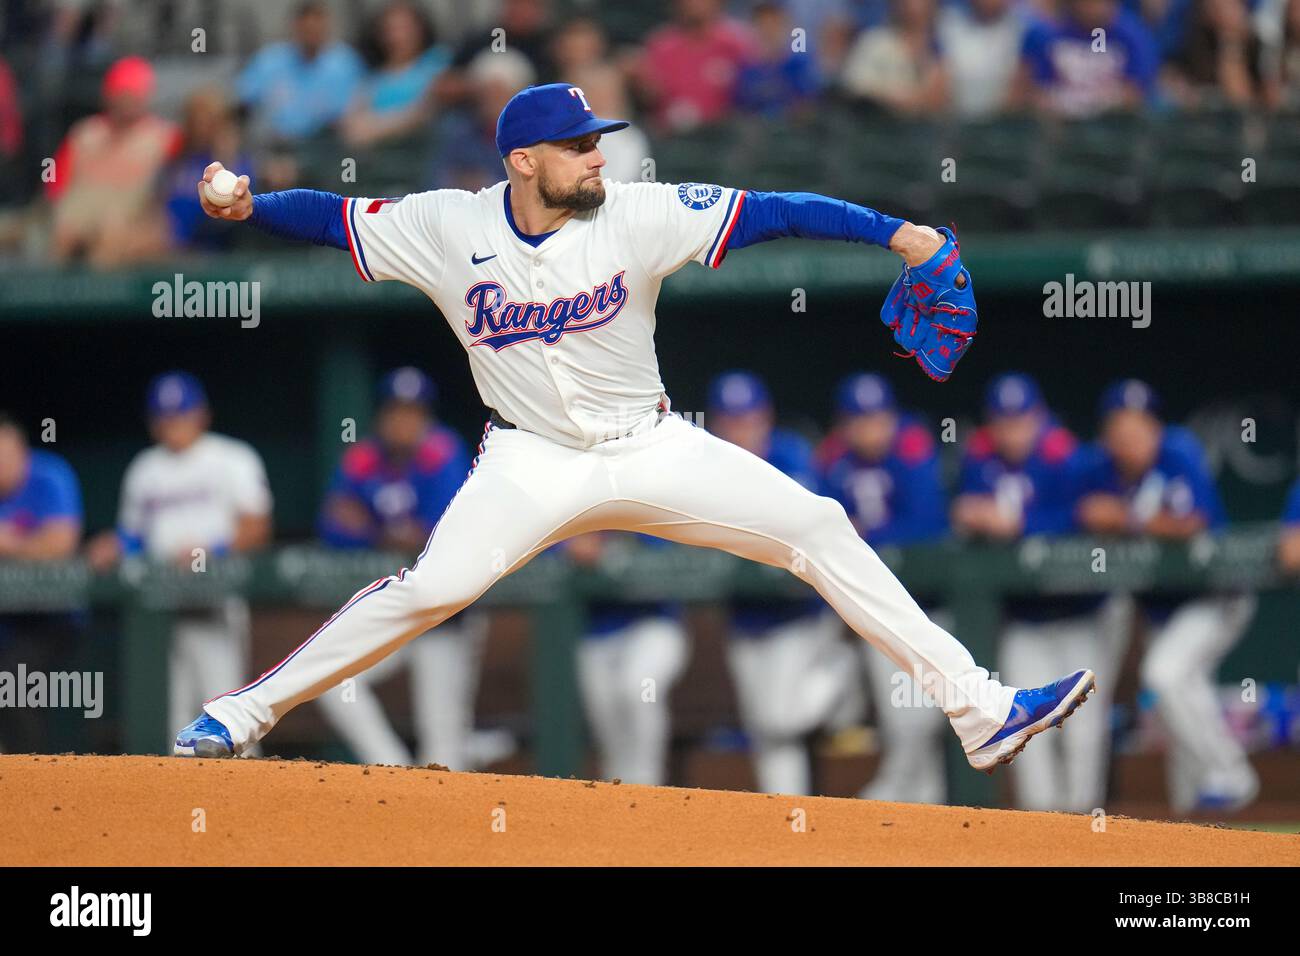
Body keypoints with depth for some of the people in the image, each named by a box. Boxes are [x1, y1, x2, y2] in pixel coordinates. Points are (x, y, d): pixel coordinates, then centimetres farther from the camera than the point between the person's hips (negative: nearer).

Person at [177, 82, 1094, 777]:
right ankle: (246, 712, -10)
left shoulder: (639, 216, -13)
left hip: (652, 449, 2)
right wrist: (249, 205, -25)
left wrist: (896, 232, -28)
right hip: (532, 461, -2)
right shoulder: (449, 228, -11)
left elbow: (770, 210, -19)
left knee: (820, 529, -9)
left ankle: (978, 709, -4)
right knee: (435, 587, -24)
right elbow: (333, 215, -5)